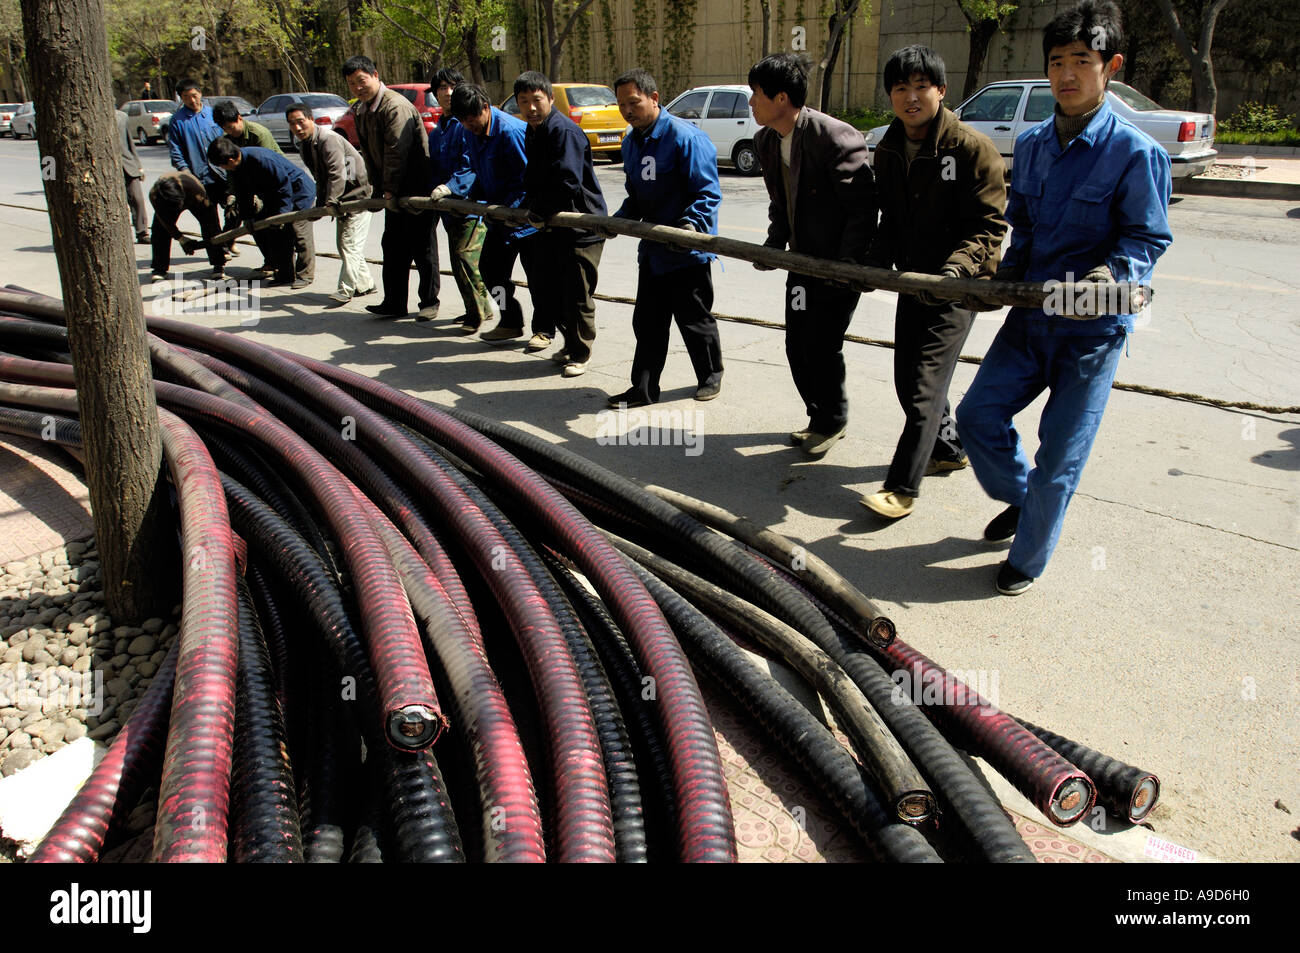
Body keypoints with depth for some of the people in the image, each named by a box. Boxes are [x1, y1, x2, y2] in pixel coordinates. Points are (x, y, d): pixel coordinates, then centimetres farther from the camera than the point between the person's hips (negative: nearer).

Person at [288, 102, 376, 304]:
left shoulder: (329, 139, -22)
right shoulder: (304, 147, 8)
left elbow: (337, 174, -29)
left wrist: (330, 202, -33)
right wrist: (320, 204, 7)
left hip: (358, 193, -10)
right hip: (341, 199, 10)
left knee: (350, 243, -12)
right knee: (342, 243, 13)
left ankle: (346, 289, -10)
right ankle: (364, 283, 22)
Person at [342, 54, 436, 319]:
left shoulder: (396, 106, -18)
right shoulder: (361, 111, 12)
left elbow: (397, 151, -22)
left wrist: (390, 189, -20)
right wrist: (377, 187, 11)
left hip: (416, 187, -9)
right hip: (394, 192, 9)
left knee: (422, 248, -1)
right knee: (393, 247, 10)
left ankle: (429, 302, 10)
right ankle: (395, 304, 16)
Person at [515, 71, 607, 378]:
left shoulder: (565, 131, -18)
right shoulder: (532, 132, 13)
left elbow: (567, 183, -27)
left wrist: (536, 211, -16)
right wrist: (526, 208, 5)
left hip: (580, 226, -9)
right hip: (549, 226, 9)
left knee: (576, 294, -2)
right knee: (551, 289, 13)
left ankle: (580, 353, 13)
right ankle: (571, 344, 29)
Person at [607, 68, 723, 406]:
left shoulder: (685, 137, -17)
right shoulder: (631, 143, 10)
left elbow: (708, 192, -18)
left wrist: (692, 223, -34)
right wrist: (617, 221, 2)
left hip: (687, 252, -7)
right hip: (652, 249, 8)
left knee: (694, 320, 7)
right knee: (647, 321, 10)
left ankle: (711, 375, 29)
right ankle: (643, 388, 18)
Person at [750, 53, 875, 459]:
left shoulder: (835, 138, -22)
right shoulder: (765, 141, 4)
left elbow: (863, 208, -20)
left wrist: (848, 263, -23)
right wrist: (773, 245, 4)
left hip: (839, 263, -8)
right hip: (802, 259, 8)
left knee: (822, 345, -5)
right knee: (796, 345, 10)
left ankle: (833, 421, 18)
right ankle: (819, 417, 29)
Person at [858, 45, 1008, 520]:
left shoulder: (973, 148, -14)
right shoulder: (887, 151, 6)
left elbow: (988, 226, -15)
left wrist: (956, 269, -31)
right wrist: (878, 260, -5)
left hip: (958, 285, -7)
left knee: (926, 383, -11)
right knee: (908, 379, 14)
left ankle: (902, 487, -6)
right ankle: (948, 448, 38)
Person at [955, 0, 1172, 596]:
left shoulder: (1135, 152, -12)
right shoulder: (1031, 144, 7)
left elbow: (1148, 237, -9)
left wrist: (1111, 274, -27)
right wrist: (1006, 276, 4)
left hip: (1095, 326, -5)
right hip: (1032, 313, 6)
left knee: (1060, 453, 0)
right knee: (978, 413, 3)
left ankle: (1027, 560, 19)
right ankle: (1020, 497, 32)